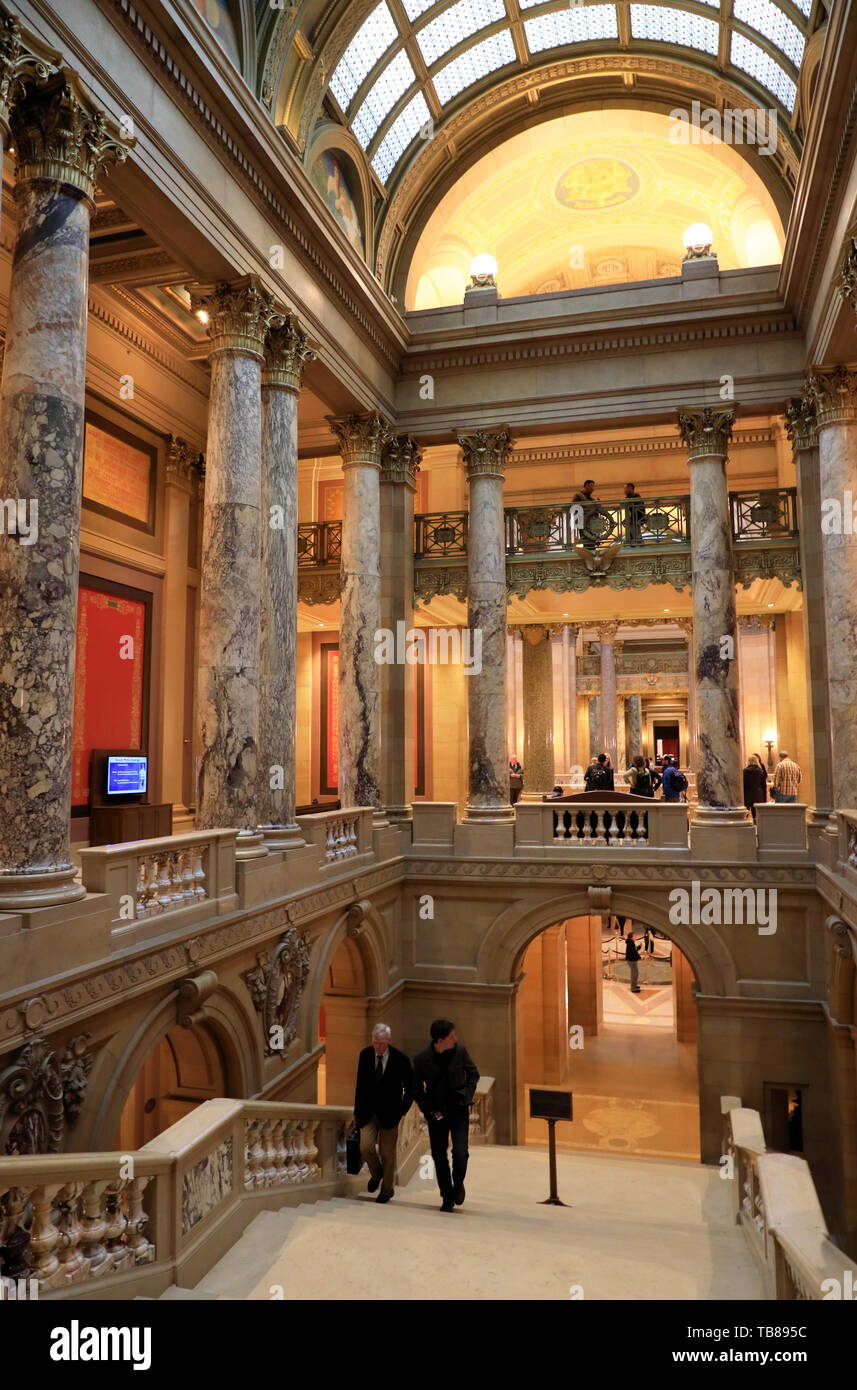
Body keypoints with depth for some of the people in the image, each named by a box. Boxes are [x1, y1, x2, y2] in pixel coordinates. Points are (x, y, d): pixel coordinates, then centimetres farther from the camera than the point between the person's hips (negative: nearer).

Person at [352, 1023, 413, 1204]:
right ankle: (376, 1174, 21)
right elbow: (360, 1085, 7)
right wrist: (357, 1111, 7)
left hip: (389, 1114, -2)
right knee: (365, 1147, -10)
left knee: (387, 1153, 4)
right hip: (368, 1112, 2)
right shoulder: (365, 1055, -5)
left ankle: (387, 1189, 27)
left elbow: (410, 1088, 0)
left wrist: (402, 1110, -3)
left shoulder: (401, 1060, -13)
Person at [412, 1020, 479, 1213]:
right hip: (436, 1112, 0)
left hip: (458, 1110, 0)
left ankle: (458, 1184, 20)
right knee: (439, 1156, 5)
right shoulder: (421, 1058, -12)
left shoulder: (460, 1050, -10)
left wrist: (467, 1096, -5)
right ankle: (448, 1197, 26)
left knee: (460, 1153, -11)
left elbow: (473, 1074, 6)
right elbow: (417, 1090, 0)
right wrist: (429, 1110, -9)